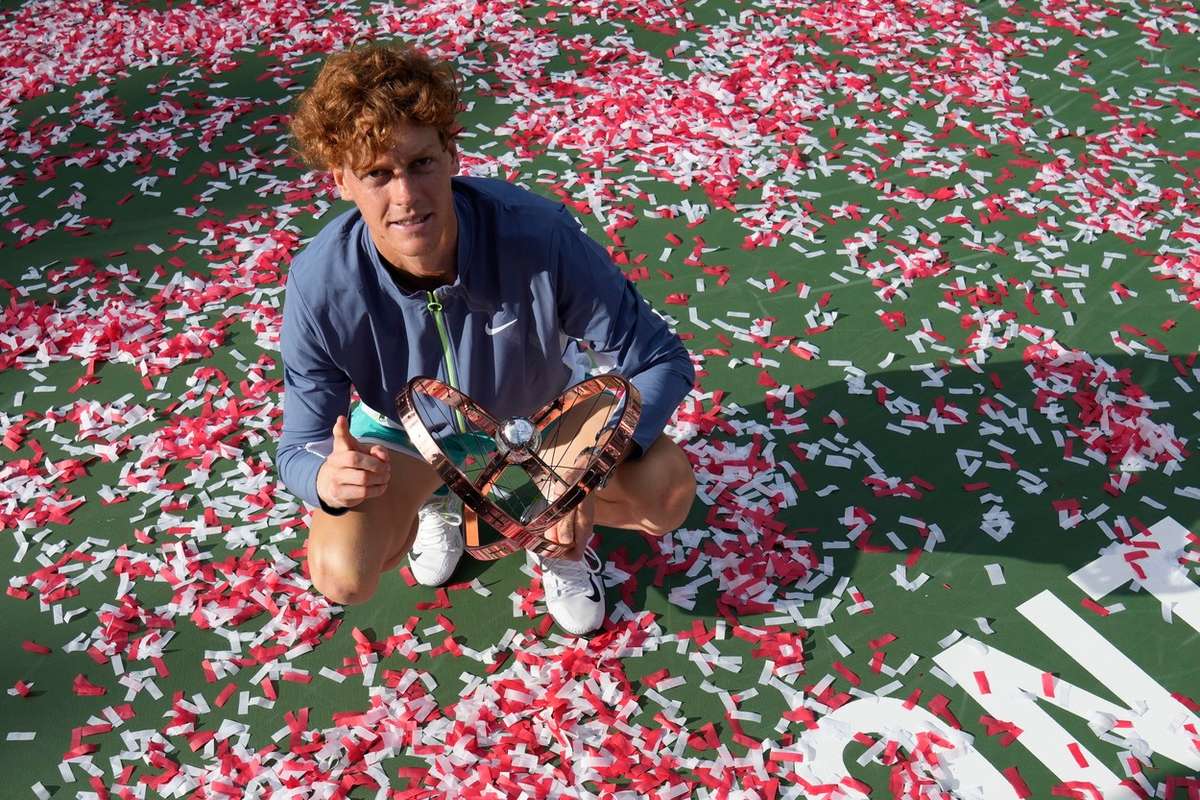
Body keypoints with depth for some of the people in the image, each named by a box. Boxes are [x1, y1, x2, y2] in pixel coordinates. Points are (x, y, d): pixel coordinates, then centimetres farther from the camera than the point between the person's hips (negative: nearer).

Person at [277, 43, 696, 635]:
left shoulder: (539, 233, -36)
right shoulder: (319, 284, -31)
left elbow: (662, 362, -26)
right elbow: (300, 449, -20)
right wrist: (328, 478, -46)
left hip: (543, 401, 0)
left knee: (667, 491, -26)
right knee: (342, 576, -23)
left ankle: (562, 539, 10)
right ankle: (435, 500, 13)